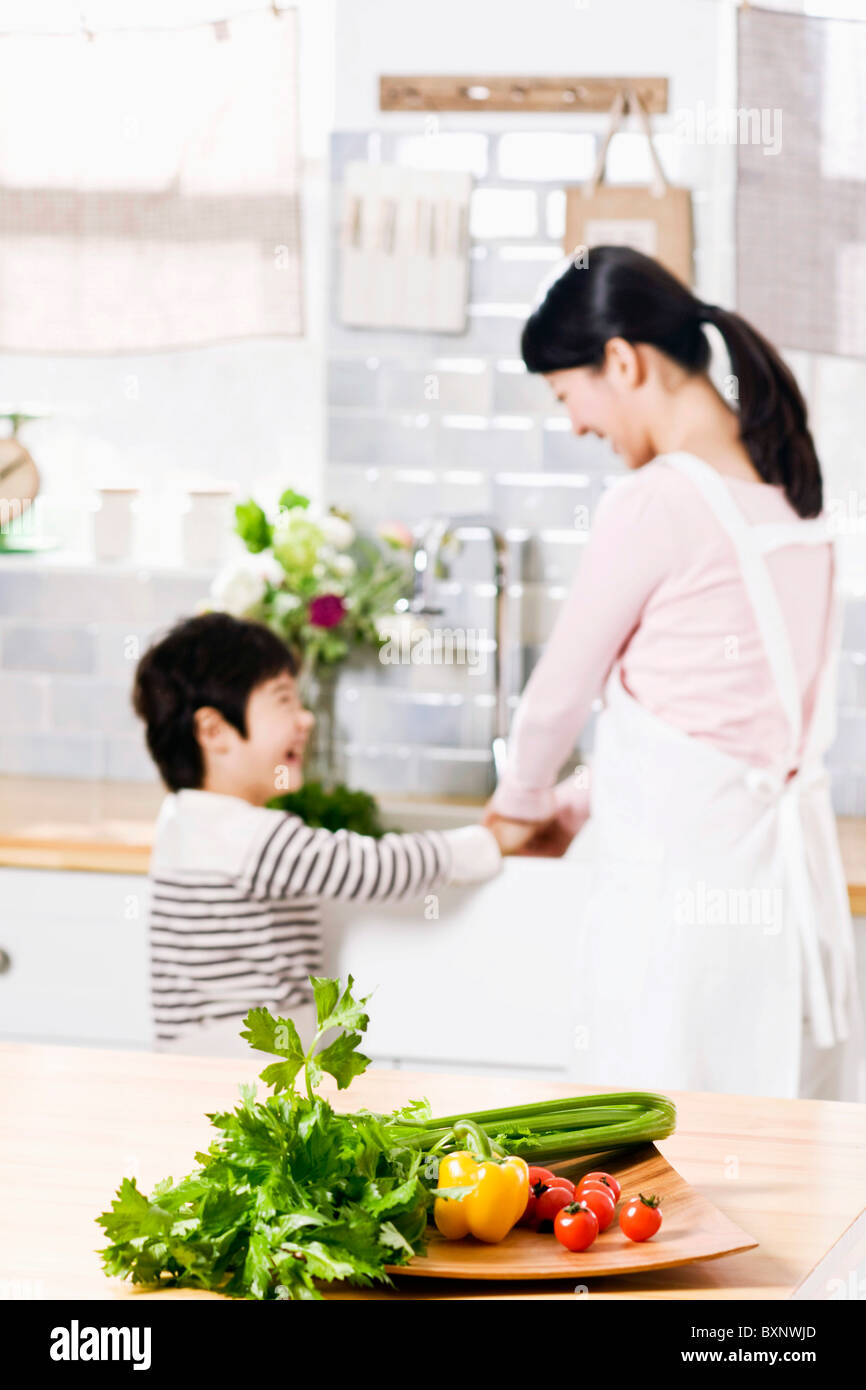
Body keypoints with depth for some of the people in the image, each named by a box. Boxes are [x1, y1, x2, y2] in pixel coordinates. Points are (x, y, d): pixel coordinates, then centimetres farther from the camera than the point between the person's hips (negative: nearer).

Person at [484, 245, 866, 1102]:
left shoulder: (654, 502, -13)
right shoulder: (784, 491, 11)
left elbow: (560, 693, -2)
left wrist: (521, 806, 18)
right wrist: (578, 808, 25)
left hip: (679, 871, -8)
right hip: (788, 859, 8)